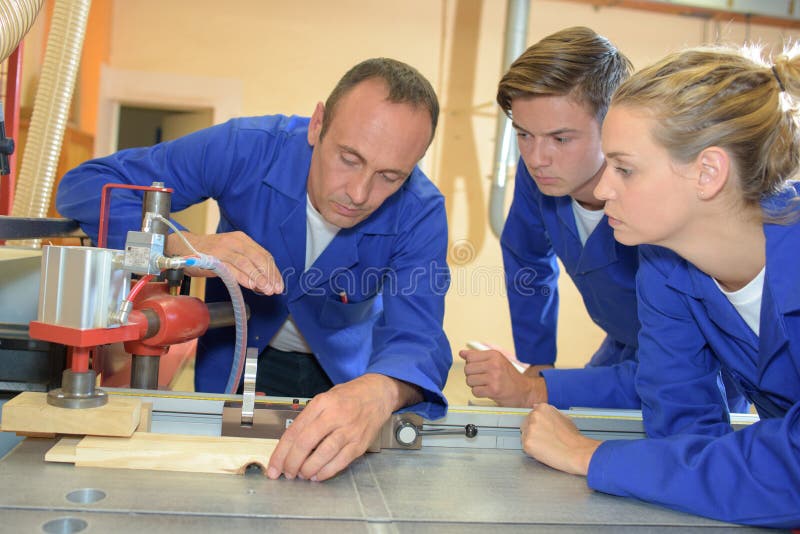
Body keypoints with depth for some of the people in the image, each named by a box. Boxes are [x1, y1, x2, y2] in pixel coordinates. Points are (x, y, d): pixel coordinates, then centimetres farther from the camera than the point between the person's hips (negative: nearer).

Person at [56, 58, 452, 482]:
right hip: (234, 358, 0)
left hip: (348, 367, 1)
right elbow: (84, 185, -26)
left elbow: (417, 337, -37)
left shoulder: (420, 213, -26)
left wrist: (378, 392, -62)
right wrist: (183, 246, -46)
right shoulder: (246, 148, -29)